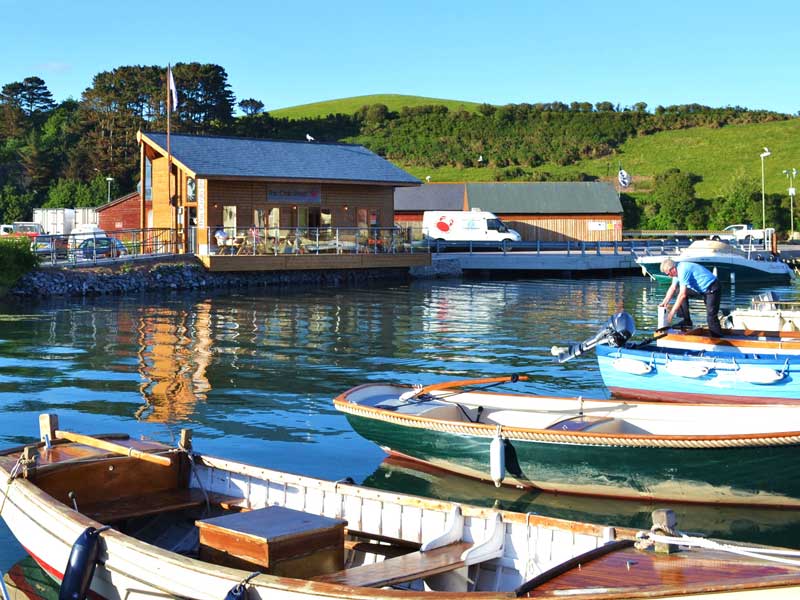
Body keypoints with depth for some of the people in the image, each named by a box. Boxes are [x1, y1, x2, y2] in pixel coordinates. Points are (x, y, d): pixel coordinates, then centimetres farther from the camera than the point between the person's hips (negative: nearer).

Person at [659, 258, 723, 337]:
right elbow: (673, 288, 15)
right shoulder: (678, 269, 2)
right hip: (701, 288, 10)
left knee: (711, 316, -15)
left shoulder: (683, 270, -27)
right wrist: (664, 302, 7)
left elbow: (683, 294, -30)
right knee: (681, 295, 4)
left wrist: (672, 312, -25)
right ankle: (686, 321, 8)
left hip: (712, 288, -10)